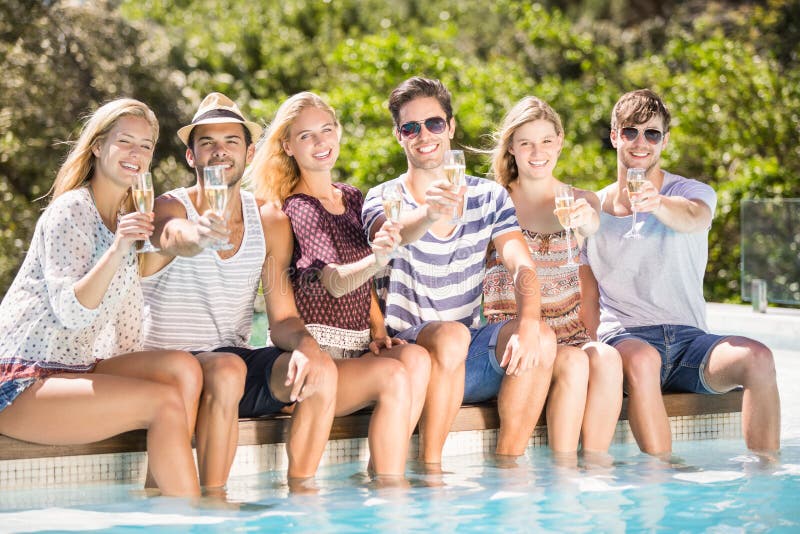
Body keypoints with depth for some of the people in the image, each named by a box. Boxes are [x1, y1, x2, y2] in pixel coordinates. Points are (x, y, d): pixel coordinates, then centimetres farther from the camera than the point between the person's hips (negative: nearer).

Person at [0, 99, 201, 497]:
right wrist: (117, 250, -32)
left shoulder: (126, 218, 16)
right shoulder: (70, 211, -10)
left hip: (75, 369, 8)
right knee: (165, 402, -21)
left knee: (183, 368, -13)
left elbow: (127, 336, 19)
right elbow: (70, 313, -23)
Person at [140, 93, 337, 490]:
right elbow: (176, 238, -34)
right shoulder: (170, 208, -7)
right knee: (227, 369, -36)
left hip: (237, 360, 4)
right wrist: (198, 233, -60)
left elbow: (282, 319, 2)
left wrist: (306, 346, -23)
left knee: (319, 372, -22)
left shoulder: (266, 222, 7)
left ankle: (299, 492, -15)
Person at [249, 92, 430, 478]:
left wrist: (378, 331, 6)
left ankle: (381, 472, -23)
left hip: (356, 350, 6)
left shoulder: (352, 199, 17)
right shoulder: (291, 210, -6)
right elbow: (335, 282, -21)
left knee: (416, 358, -26)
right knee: (394, 377, -31)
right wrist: (377, 259, -42)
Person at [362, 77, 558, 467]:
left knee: (542, 338, -24)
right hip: (409, 348, -3)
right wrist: (429, 214, -53)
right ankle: (430, 465, -24)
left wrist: (528, 324, -28)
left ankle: (508, 464, -16)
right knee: (450, 336, -35)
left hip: (472, 352, 4)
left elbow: (522, 266, -7)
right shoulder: (385, 199, -3)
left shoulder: (489, 197, 8)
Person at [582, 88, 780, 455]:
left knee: (757, 357, -29)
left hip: (688, 339, 1)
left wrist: (658, 204, -44)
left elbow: (694, 218, -21)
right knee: (641, 359, -38)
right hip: (622, 336, -1)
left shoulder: (692, 192, 7)